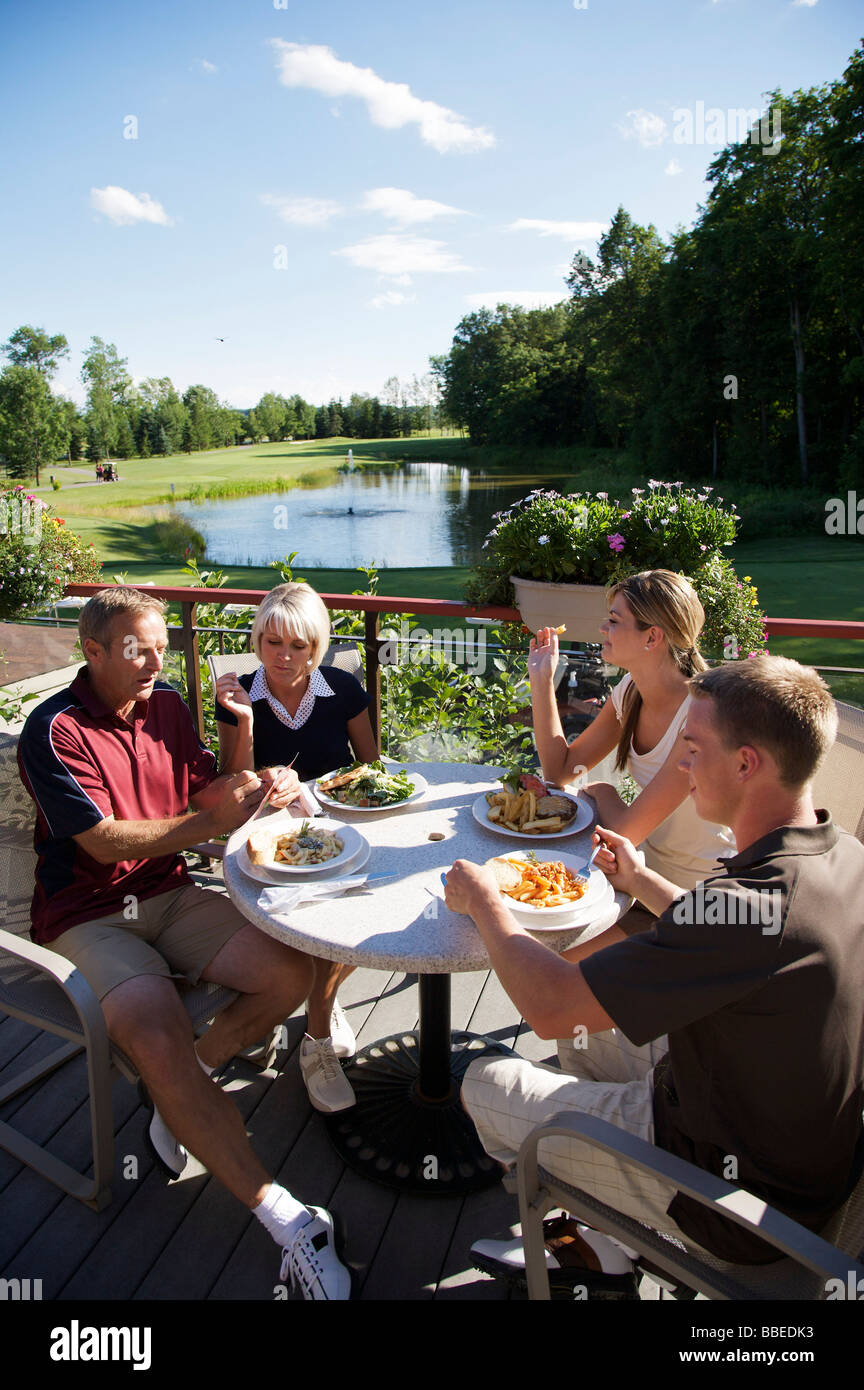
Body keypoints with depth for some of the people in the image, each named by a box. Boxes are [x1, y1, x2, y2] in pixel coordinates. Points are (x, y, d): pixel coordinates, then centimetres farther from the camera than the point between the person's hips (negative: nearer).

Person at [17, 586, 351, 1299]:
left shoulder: (167, 704, 7)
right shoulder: (53, 731, -12)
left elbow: (206, 791, 10)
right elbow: (106, 842, -18)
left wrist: (247, 788, -13)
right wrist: (212, 822, -20)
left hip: (169, 895, 6)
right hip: (88, 916, -6)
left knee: (291, 973, -12)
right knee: (158, 1038, -30)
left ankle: (184, 1091, 8)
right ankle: (287, 1221, -22)